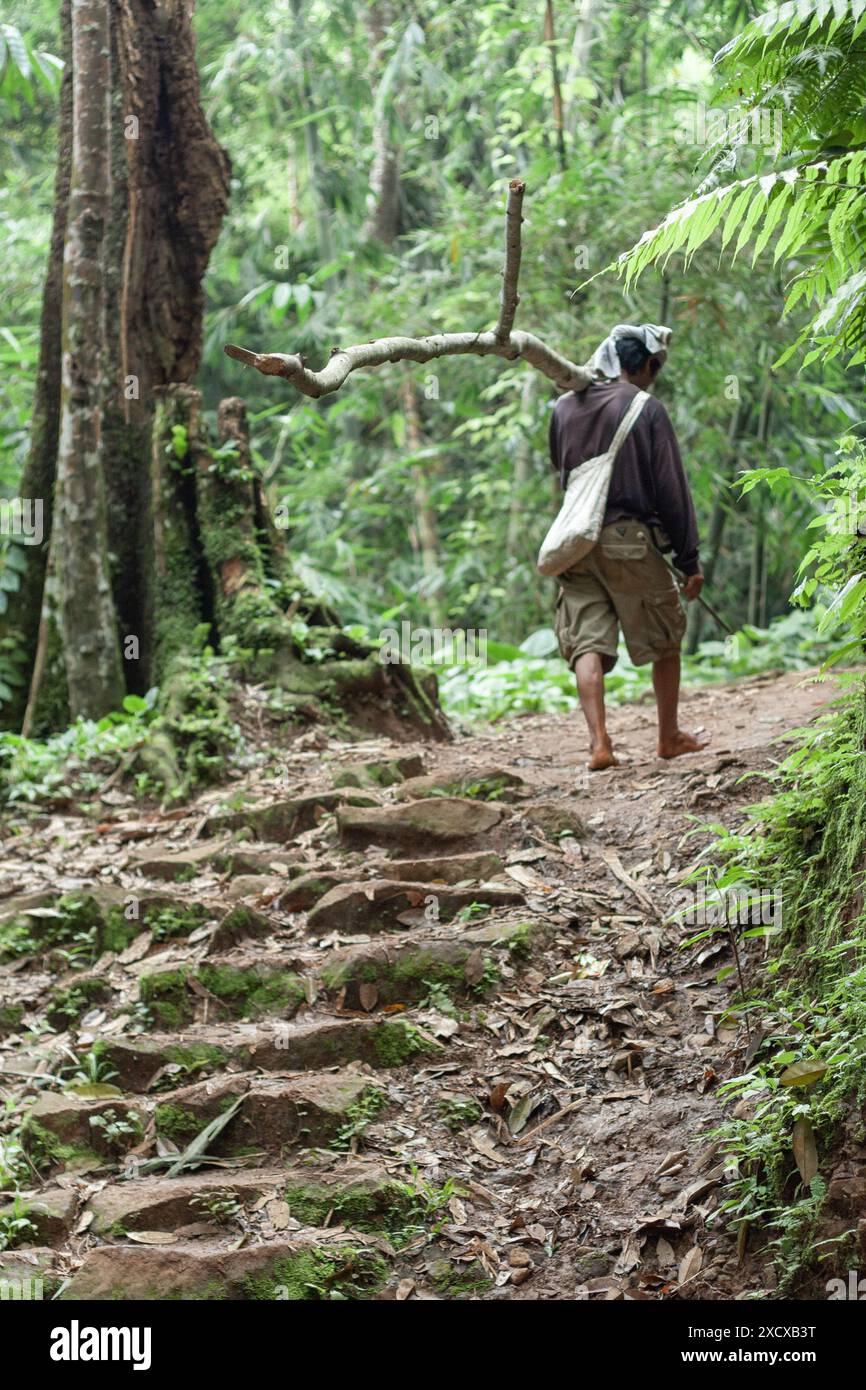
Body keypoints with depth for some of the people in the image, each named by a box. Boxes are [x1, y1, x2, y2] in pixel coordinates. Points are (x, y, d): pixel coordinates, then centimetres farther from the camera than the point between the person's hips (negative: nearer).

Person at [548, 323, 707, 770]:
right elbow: (671, 487, -6)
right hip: (632, 540, -3)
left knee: (587, 645, 1)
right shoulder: (646, 409, -6)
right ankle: (669, 737, 22)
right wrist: (689, 559, -3)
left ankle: (599, 742, -13)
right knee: (665, 641, 14)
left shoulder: (564, 407, 8)